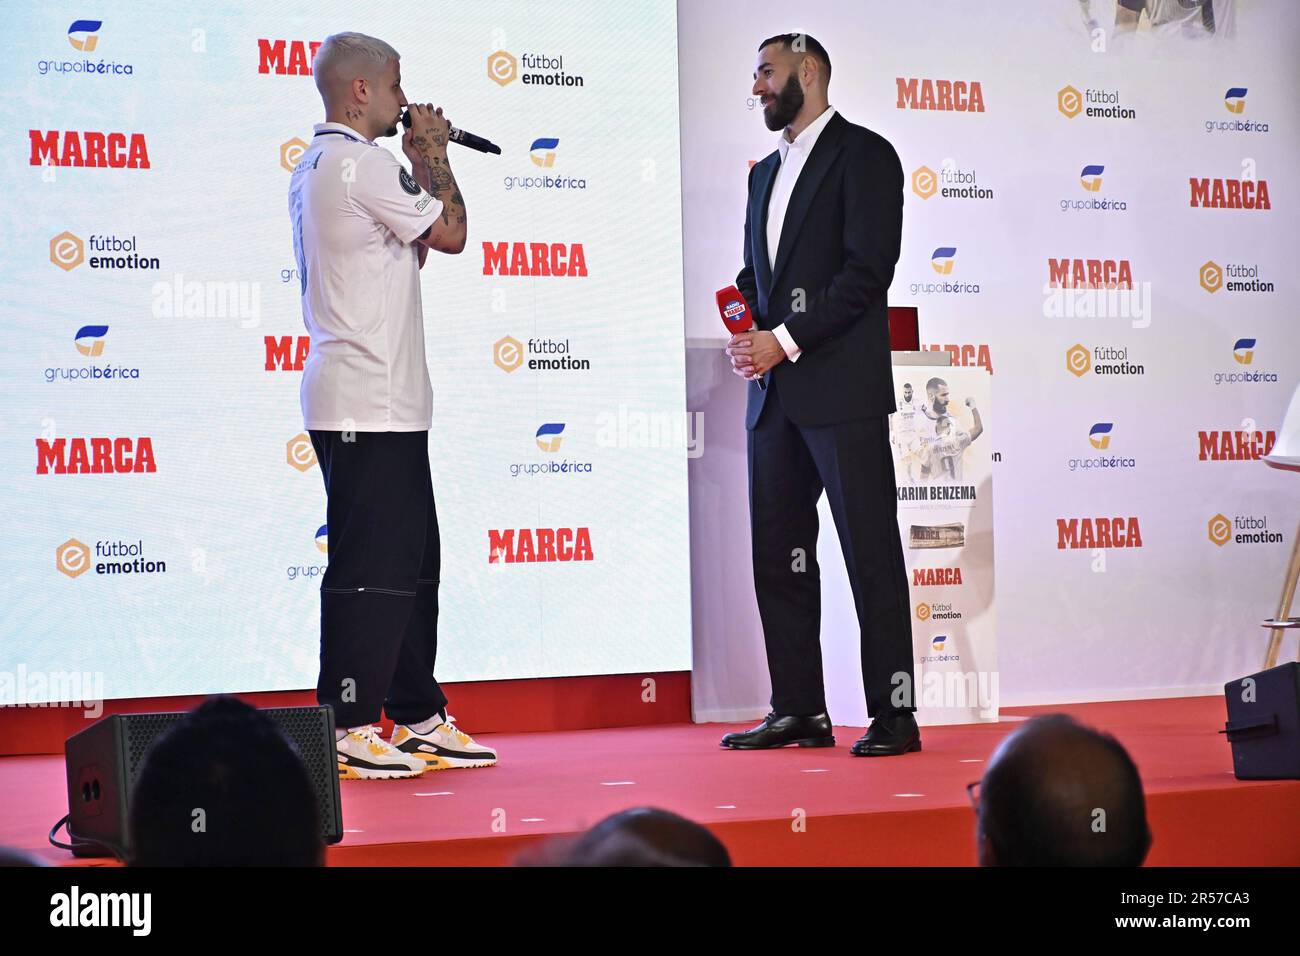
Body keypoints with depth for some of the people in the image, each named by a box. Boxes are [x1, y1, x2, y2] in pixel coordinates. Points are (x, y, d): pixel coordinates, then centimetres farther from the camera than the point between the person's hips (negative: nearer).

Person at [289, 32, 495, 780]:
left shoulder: (315, 166, 19)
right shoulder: (361, 163, -13)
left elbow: (409, 250, 23)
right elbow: (451, 233, -10)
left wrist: (420, 158, 18)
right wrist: (432, 152, 4)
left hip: (383, 401, 11)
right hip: (371, 404, -11)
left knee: (412, 561, 14)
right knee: (370, 567, -7)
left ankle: (418, 719, 19)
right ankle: (347, 731, -3)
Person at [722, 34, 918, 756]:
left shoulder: (864, 155, -3)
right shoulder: (766, 173, 22)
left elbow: (868, 271, -13)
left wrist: (785, 339, -15)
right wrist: (744, 335, 2)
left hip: (843, 391, -8)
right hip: (775, 395, 8)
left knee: (872, 554, -7)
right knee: (779, 555, 8)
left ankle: (895, 715, -4)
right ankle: (800, 711, 15)